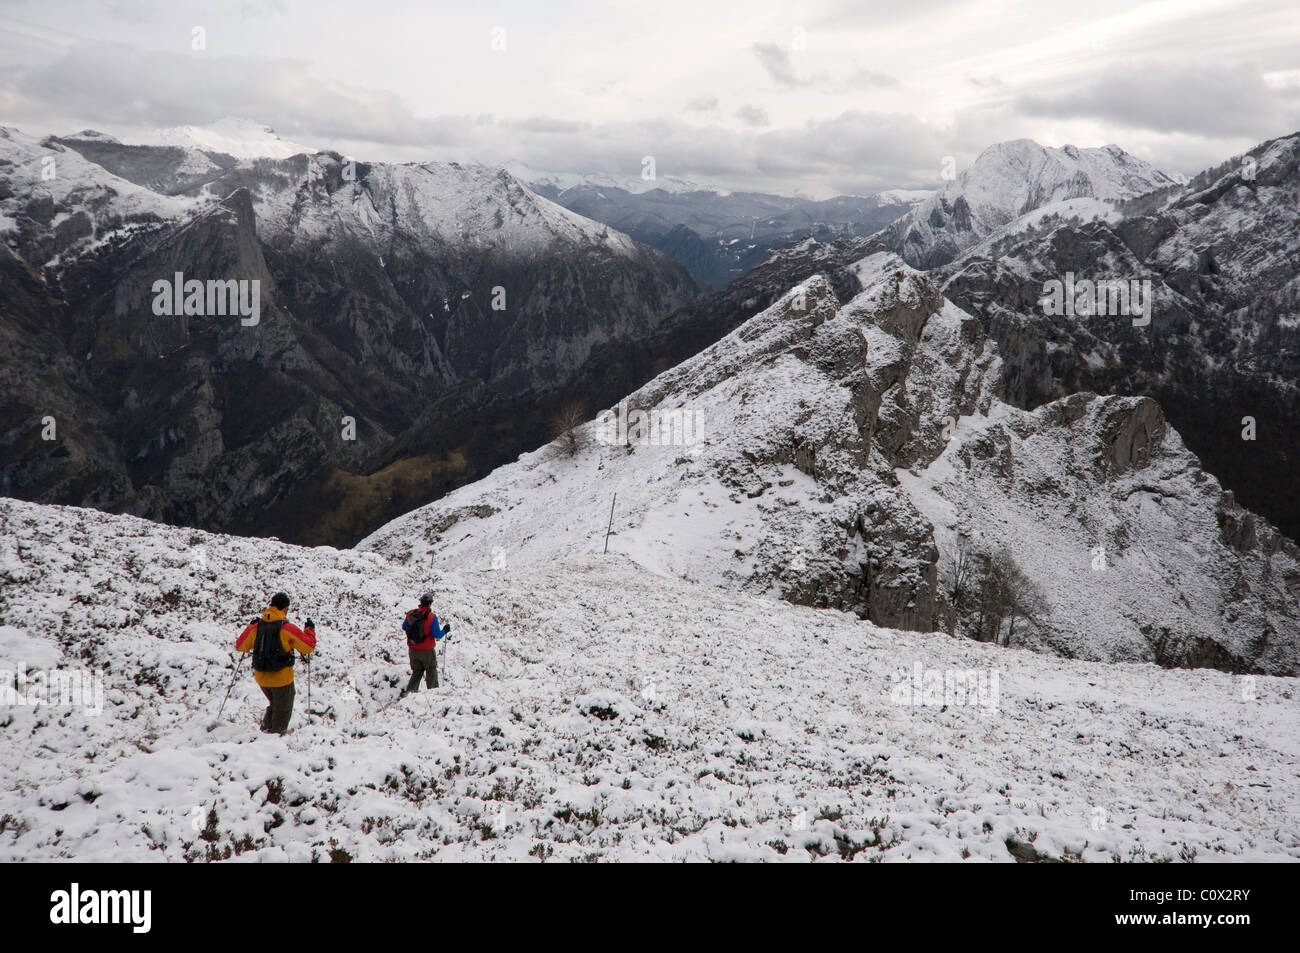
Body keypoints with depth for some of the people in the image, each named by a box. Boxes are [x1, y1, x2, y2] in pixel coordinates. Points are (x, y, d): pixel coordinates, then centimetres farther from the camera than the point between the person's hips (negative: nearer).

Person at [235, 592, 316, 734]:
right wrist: (310, 629, 7)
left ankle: (266, 728, 23)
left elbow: (240, 646, 12)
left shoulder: (256, 627, -2)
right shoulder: (287, 628, -15)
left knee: (274, 705, 28)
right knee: (282, 711, 14)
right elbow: (309, 646, -10)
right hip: (282, 678, -5)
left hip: (261, 678, 5)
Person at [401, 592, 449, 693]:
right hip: (427, 651, -4)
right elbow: (437, 635, -18)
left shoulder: (410, 614, -6)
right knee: (431, 672, 16)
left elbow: (404, 627, 10)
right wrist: (445, 630, 1)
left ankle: (410, 689, 2)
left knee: (417, 671, 18)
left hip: (413, 650, 4)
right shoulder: (432, 617, -20)